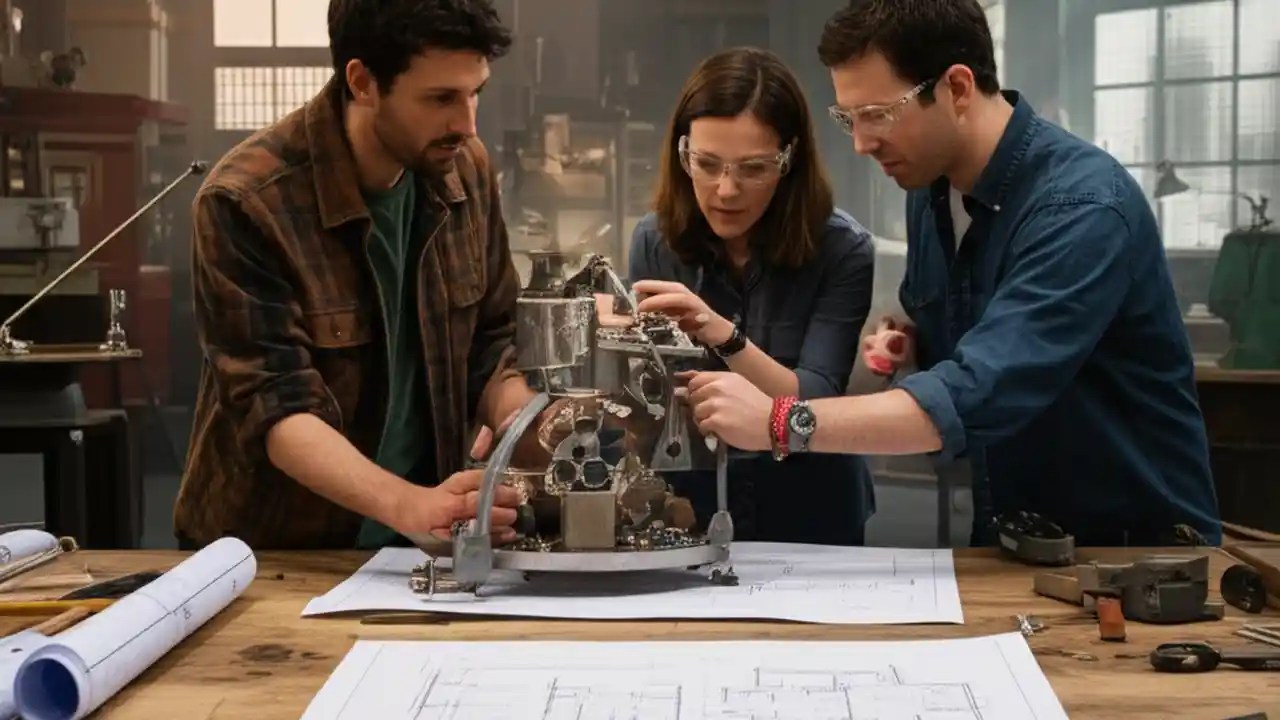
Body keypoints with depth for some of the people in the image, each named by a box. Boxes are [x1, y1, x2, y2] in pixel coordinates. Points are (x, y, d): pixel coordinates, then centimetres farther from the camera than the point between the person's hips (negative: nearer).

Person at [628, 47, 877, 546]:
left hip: (809, 526, -2)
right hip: (689, 518, 2)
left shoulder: (841, 250, -9)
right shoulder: (655, 241, -1)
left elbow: (811, 406, -16)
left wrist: (724, 335, -30)